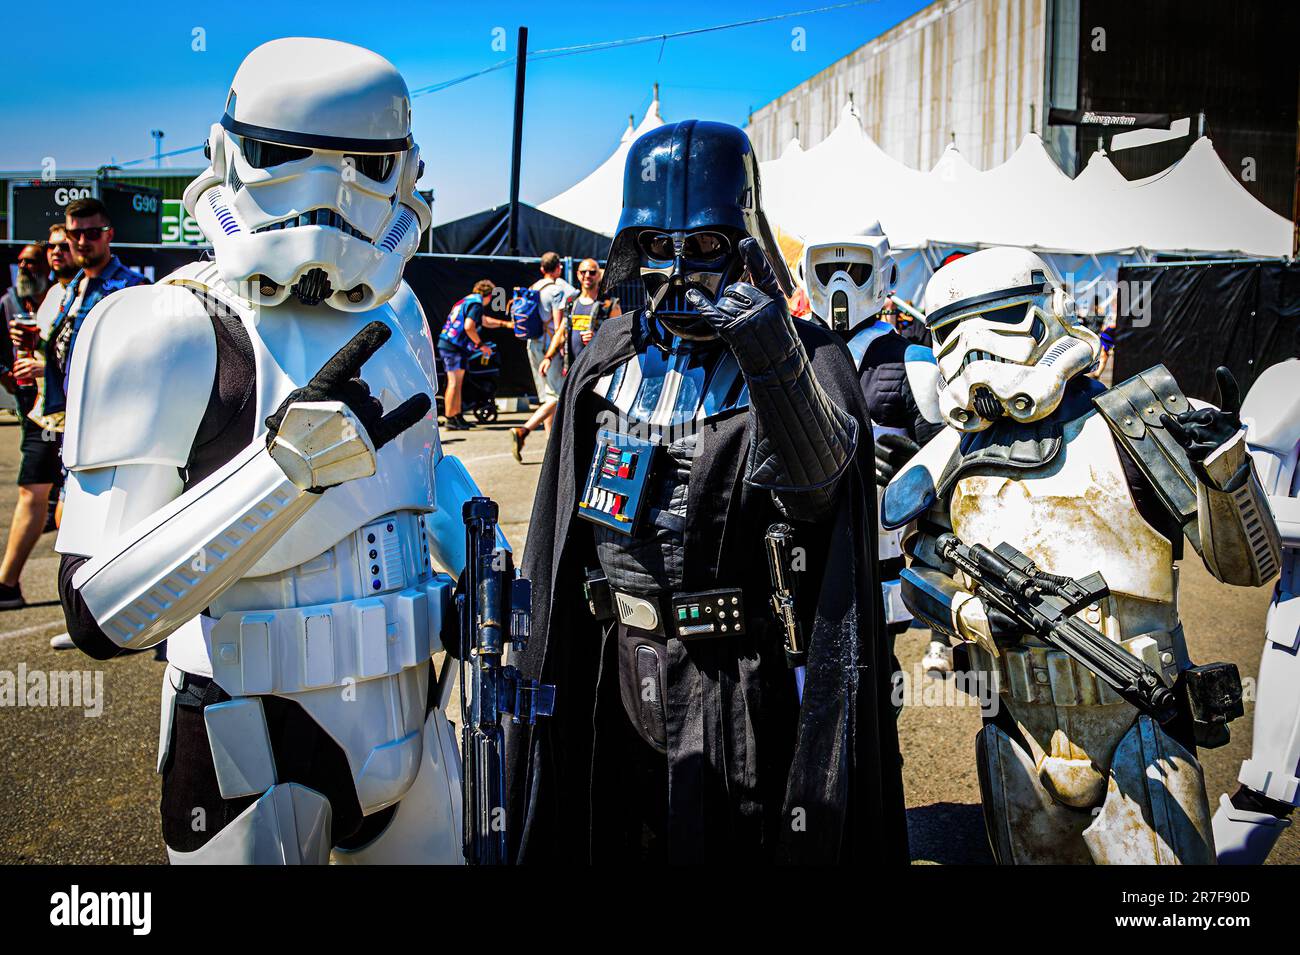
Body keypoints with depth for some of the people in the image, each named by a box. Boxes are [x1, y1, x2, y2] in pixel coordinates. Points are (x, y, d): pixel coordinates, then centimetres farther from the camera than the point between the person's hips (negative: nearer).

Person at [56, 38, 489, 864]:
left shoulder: (394, 313, 3)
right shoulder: (165, 333, -16)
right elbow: (101, 615, -23)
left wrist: (480, 563, 5)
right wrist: (288, 463, -33)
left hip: (407, 724, 6)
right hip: (252, 756, -5)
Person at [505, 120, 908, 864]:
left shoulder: (805, 357, -9)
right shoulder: (611, 358, 5)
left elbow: (815, 481, -29)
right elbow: (565, 518, 11)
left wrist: (767, 346, -43)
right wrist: (542, 657, 14)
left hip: (737, 677, -4)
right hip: (620, 664, 5)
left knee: (726, 839, 11)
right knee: (616, 837, 20)